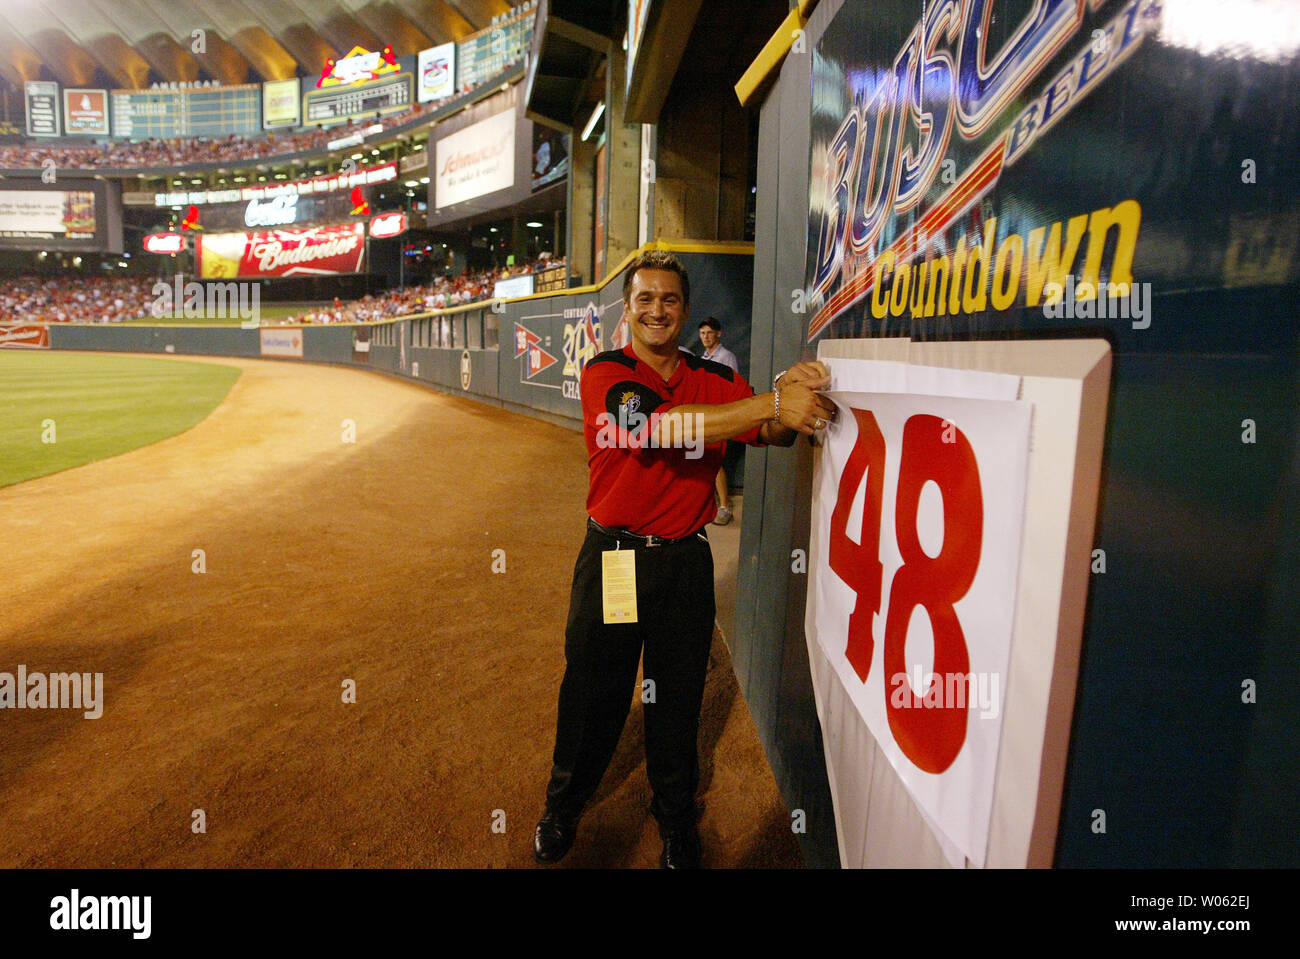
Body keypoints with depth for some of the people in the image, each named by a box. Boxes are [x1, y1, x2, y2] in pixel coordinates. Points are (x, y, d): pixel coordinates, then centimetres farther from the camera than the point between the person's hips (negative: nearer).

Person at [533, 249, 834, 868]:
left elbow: (771, 433, -7)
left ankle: (676, 817, 38)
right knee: (592, 693, 10)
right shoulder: (605, 374, -8)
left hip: (685, 562, 3)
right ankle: (564, 806, 37)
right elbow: (657, 427, -26)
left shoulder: (715, 380, 5)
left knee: (678, 696, 14)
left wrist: (791, 402, -31)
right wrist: (771, 402, -31)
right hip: (611, 559, -2)